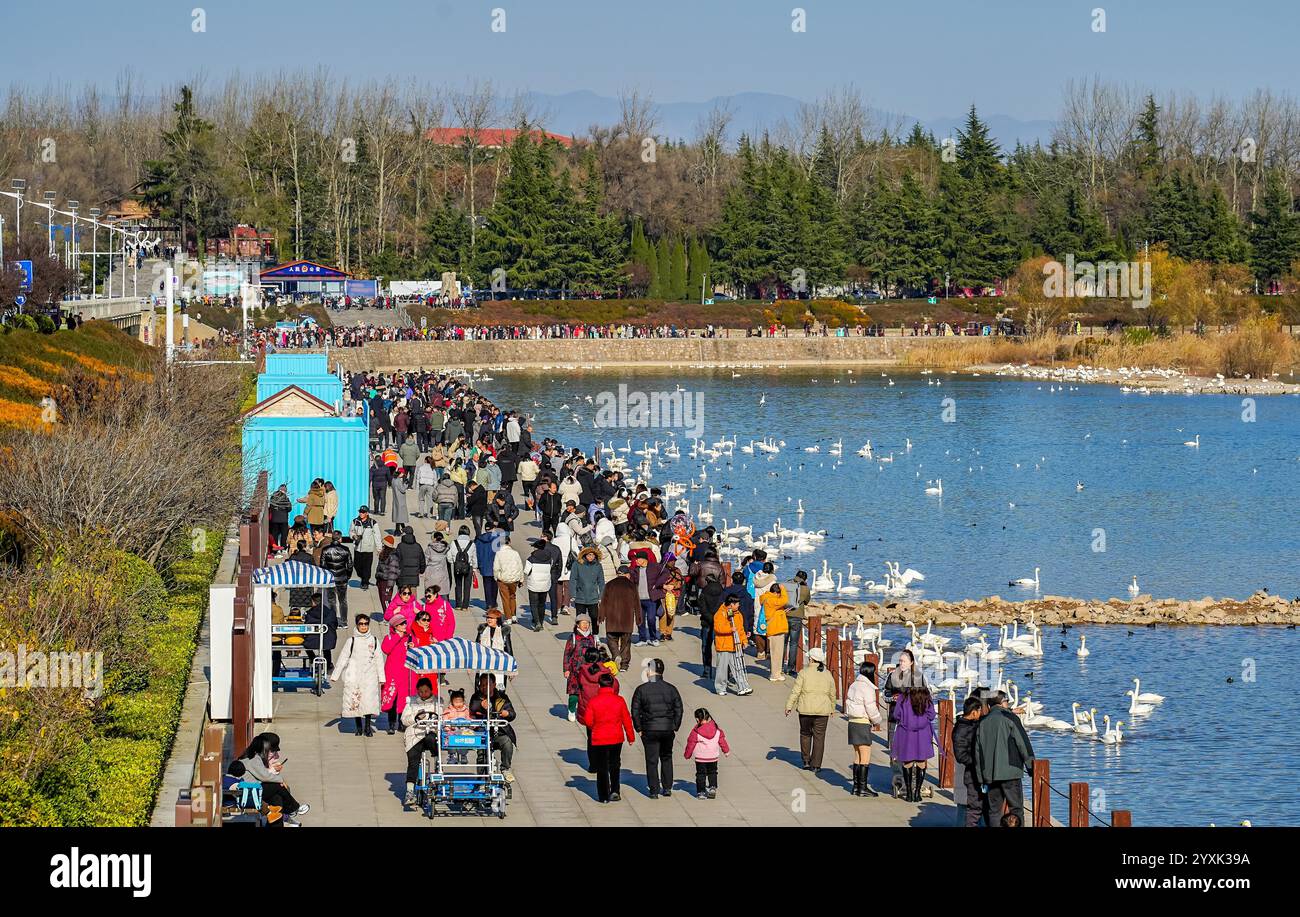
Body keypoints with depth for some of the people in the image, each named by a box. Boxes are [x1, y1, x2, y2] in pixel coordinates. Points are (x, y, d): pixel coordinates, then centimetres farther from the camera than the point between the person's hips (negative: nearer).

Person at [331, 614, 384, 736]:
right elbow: (343, 659, 9)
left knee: (369, 701, -13)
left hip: (369, 676, 0)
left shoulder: (374, 640, 9)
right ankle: (359, 727, 10)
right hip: (353, 676, 0)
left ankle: (368, 727, -7)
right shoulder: (352, 640, 7)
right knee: (355, 701, -1)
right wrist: (335, 675, 7)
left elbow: (379, 659, 11)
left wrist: (381, 677, 8)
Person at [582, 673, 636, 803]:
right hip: (616, 738, 1)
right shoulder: (619, 700, -6)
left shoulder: (593, 701, -9)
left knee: (602, 768, 8)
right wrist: (631, 737, 9)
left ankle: (604, 796, 8)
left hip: (599, 739, -1)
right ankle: (614, 791, 12)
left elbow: (588, 721, -7)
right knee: (614, 765, 20)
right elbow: (626, 720, -1)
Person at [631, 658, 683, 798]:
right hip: (668, 729, 3)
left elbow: (635, 711, -5)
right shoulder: (670, 689, 2)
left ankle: (654, 791, 4)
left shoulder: (641, 690, -6)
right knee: (667, 758, 19)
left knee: (652, 761, 4)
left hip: (650, 730, -3)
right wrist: (675, 727, 11)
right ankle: (667, 788, 19)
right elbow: (679, 709, 4)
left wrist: (639, 729, 4)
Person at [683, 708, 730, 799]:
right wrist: (726, 751, 21)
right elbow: (722, 741, 7)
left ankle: (701, 792, 5)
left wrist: (687, 755, 8)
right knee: (712, 773, 20)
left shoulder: (696, 732, -14)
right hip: (713, 757, 3)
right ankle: (713, 787, 6)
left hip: (700, 758, -3)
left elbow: (690, 744, -6)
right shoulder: (717, 730, -3)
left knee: (701, 774, 7)